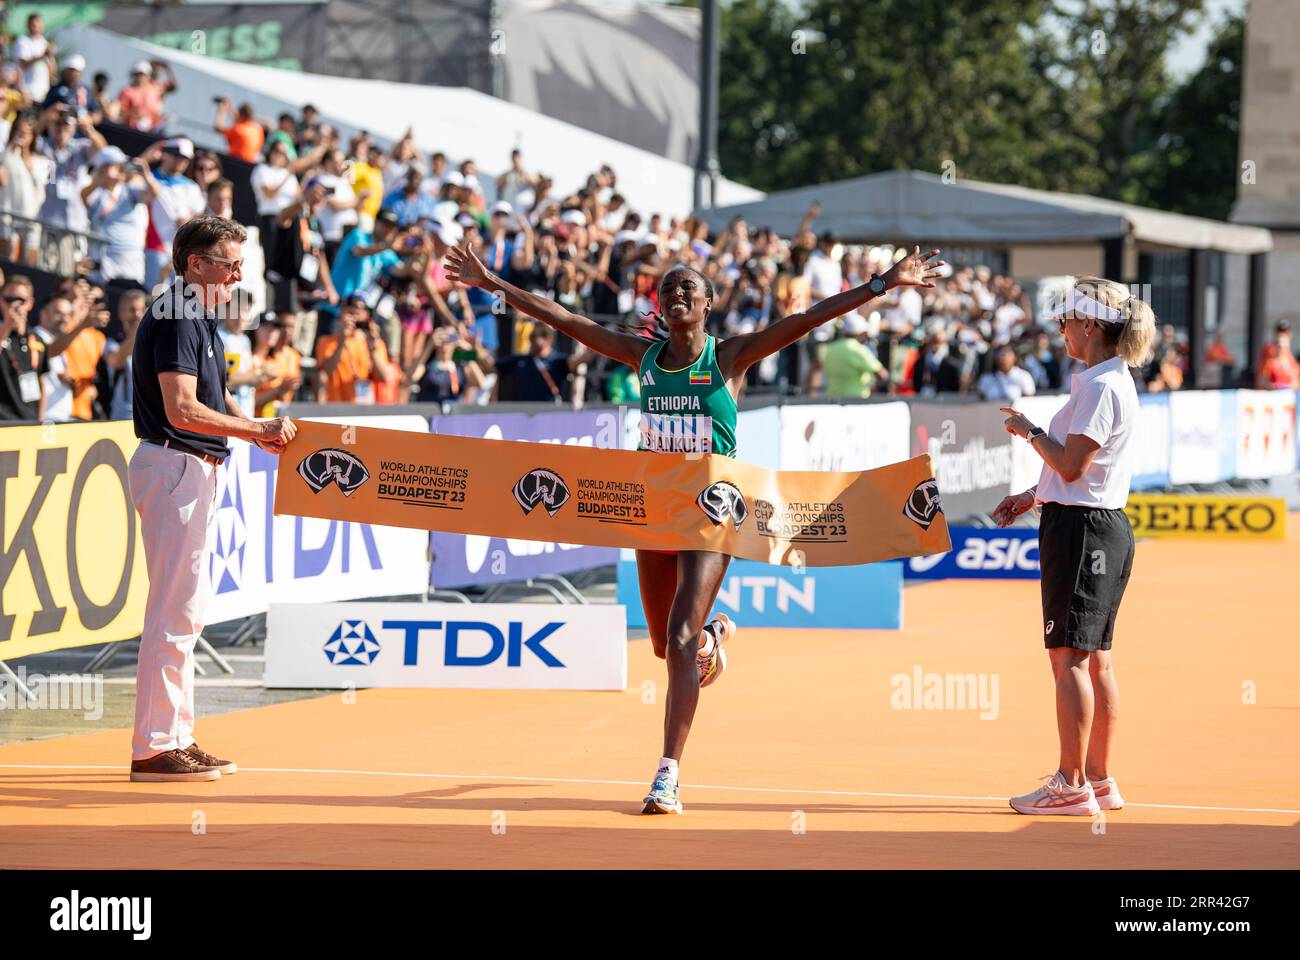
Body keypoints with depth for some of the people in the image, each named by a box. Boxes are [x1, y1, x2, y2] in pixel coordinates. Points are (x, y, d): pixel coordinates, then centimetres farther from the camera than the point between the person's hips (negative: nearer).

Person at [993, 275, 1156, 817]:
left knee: (1069, 656, -7)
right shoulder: (1114, 381, 15)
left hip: (1081, 528, -10)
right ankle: (1098, 780, 16)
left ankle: (1072, 786, -5)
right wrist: (1034, 496, 23)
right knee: (1095, 659, 12)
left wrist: (1029, 430, -6)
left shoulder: (1100, 386, -16)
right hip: (1105, 524, 10)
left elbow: (1071, 465, -20)